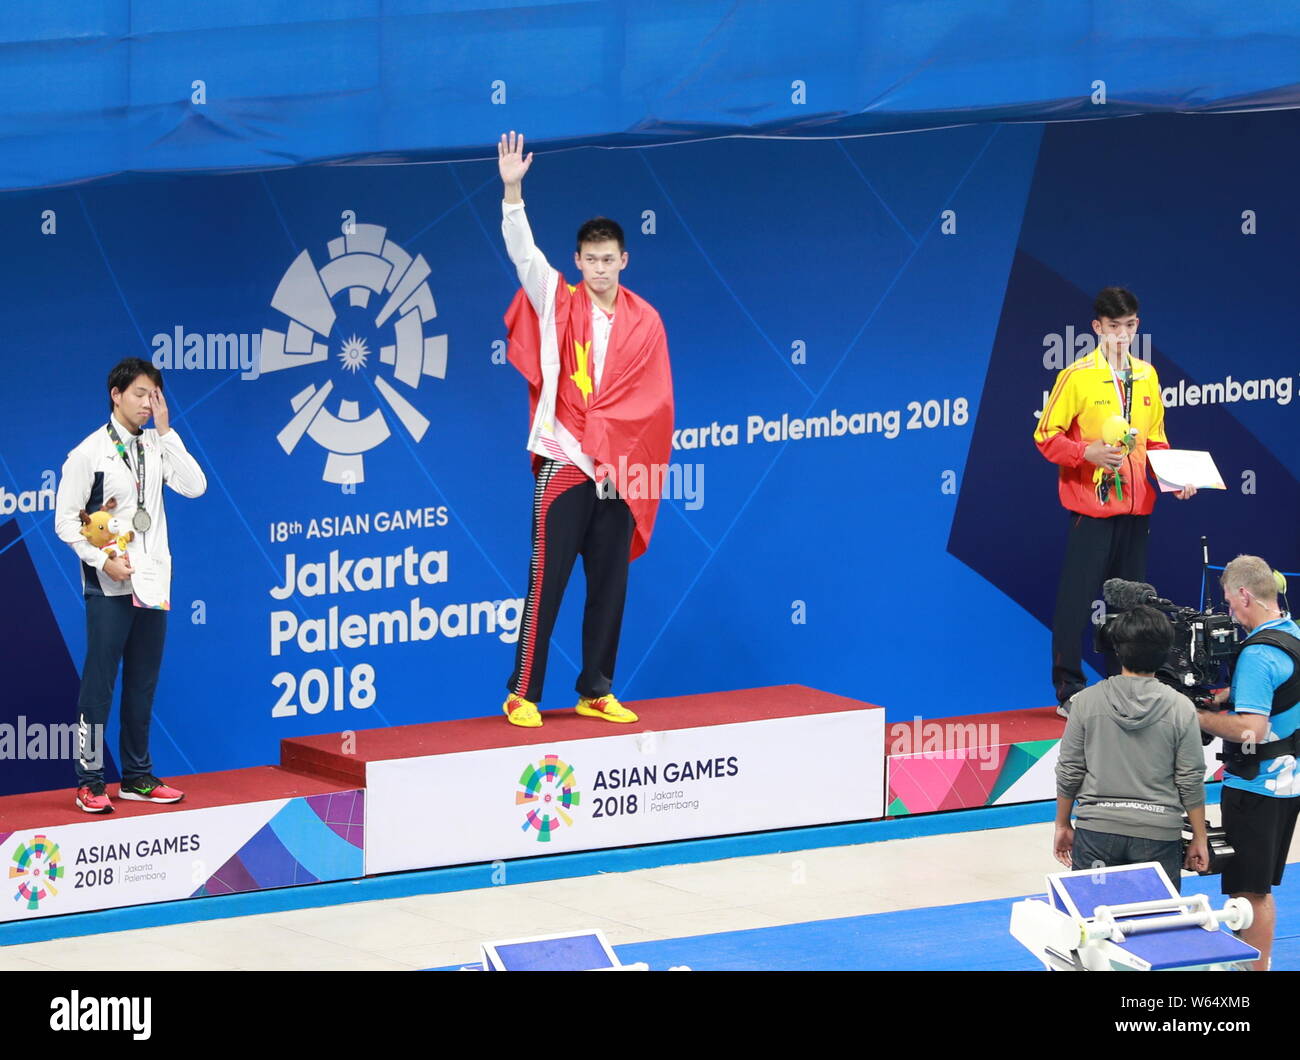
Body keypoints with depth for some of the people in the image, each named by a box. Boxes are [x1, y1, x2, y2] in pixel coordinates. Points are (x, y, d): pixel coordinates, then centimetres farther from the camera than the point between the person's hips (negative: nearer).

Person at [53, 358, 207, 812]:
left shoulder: (157, 446, 8)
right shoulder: (88, 454, -6)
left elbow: (194, 486, -6)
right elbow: (66, 521, -6)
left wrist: (166, 432, -8)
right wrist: (103, 561, -16)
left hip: (152, 583, 5)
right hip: (110, 586, -5)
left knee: (143, 683, 10)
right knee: (99, 682, -4)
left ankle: (137, 777, 17)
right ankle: (90, 782, -1)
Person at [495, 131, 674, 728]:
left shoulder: (644, 322, 6)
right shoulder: (558, 303, 3)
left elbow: (653, 401, 3)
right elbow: (523, 252, -11)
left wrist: (604, 437, -7)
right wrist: (512, 192, -23)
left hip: (620, 471, 2)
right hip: (563, 465, -2)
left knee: (610, 585, 6)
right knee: (546, 583, -4)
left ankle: (596, 692, 16)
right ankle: (522, 695, 0)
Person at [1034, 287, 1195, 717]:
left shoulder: (1146, 376, 12)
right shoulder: (1077, 377, -5)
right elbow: (1046, 436, -5)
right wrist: (1087, 453, -21)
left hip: (1136, 505, 6)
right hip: (1091, 504, -5)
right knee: (1077, 597, -4)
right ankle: (1069, 690, 1)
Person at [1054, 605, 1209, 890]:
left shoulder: (1087, 701, -2)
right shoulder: (1180, 708, -3)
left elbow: (1069, 771, 2)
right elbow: (1191, 781, -1)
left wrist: (1062, 826, 14)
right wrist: (1199, 839, 8)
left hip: (1097, 828, 0)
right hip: (1158, 833, 0)